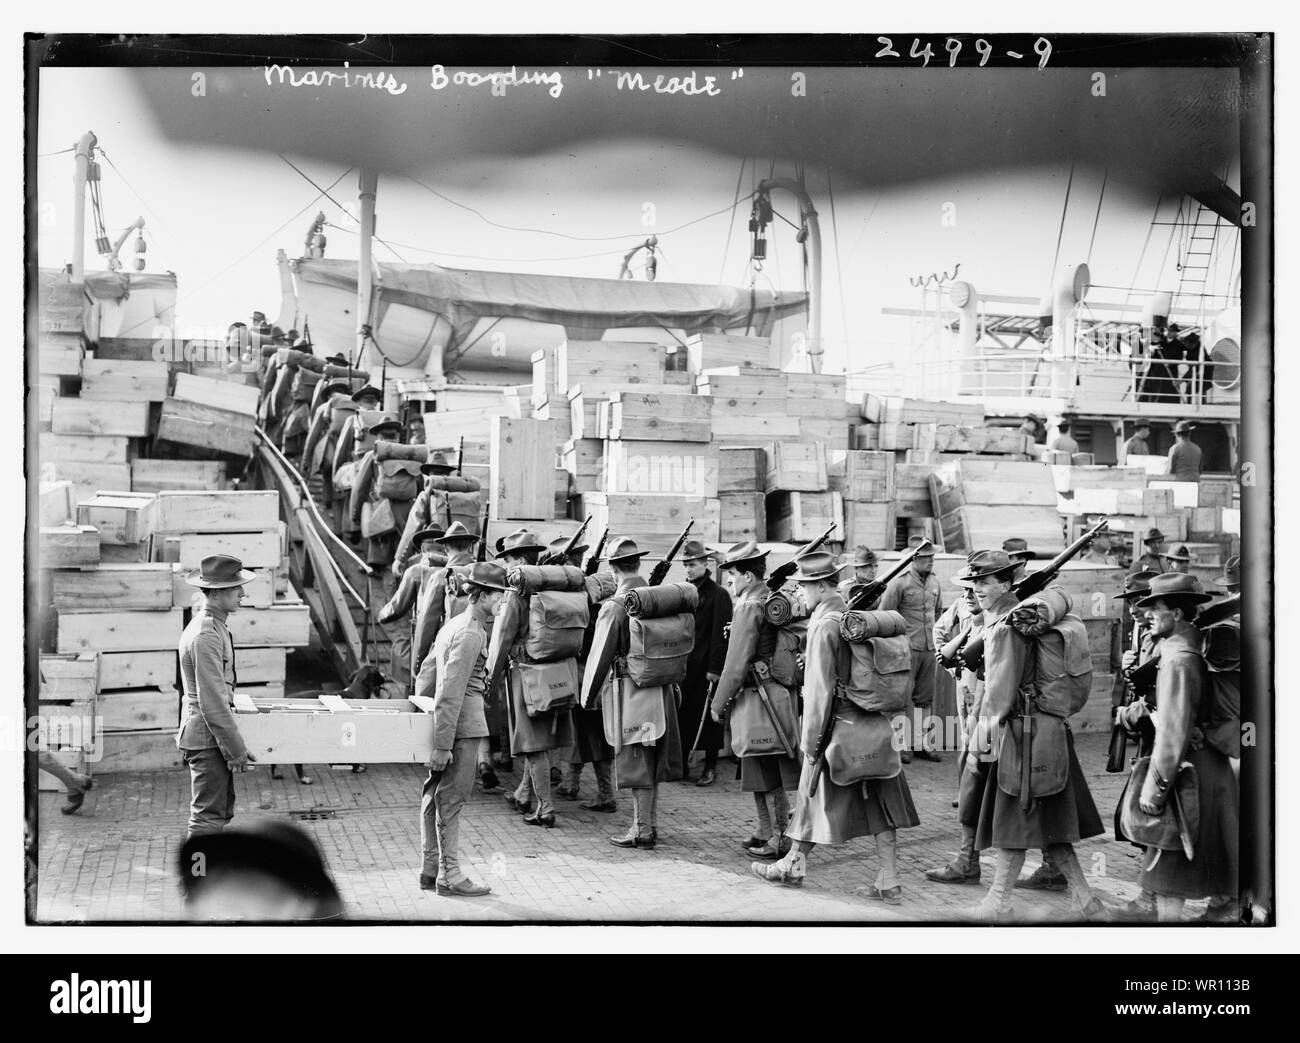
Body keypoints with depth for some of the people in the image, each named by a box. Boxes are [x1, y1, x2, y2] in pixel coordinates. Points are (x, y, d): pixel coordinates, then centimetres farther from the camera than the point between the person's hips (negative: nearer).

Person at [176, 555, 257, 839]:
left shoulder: (212, 625, 12)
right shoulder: (205, 636, -22)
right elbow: (212, 702, -23)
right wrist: (236, 749, -18)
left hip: (204, 736, 11)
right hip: (207, 740, -11)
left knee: (220, 812, 17)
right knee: (209, 816, -6)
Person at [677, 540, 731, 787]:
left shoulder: (718, 595, -6)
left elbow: (720, 634, -11)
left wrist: (715, 668, -15)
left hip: (705, 667, -5)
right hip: (682, 665, 5)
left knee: (707, 716, 2)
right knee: (681, 714, 6)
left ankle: (711, 767, 12)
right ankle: (682, 766, 13)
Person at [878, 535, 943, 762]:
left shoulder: (934, 582, 11)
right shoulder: (899, 583, -10)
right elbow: (884, 614, -8)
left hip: (929, 648, 7)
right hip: (907, 649, -7)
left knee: (924, 698, 10)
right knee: (904, 697, -4)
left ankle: (921, 743, 17)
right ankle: (903, 744, 1)